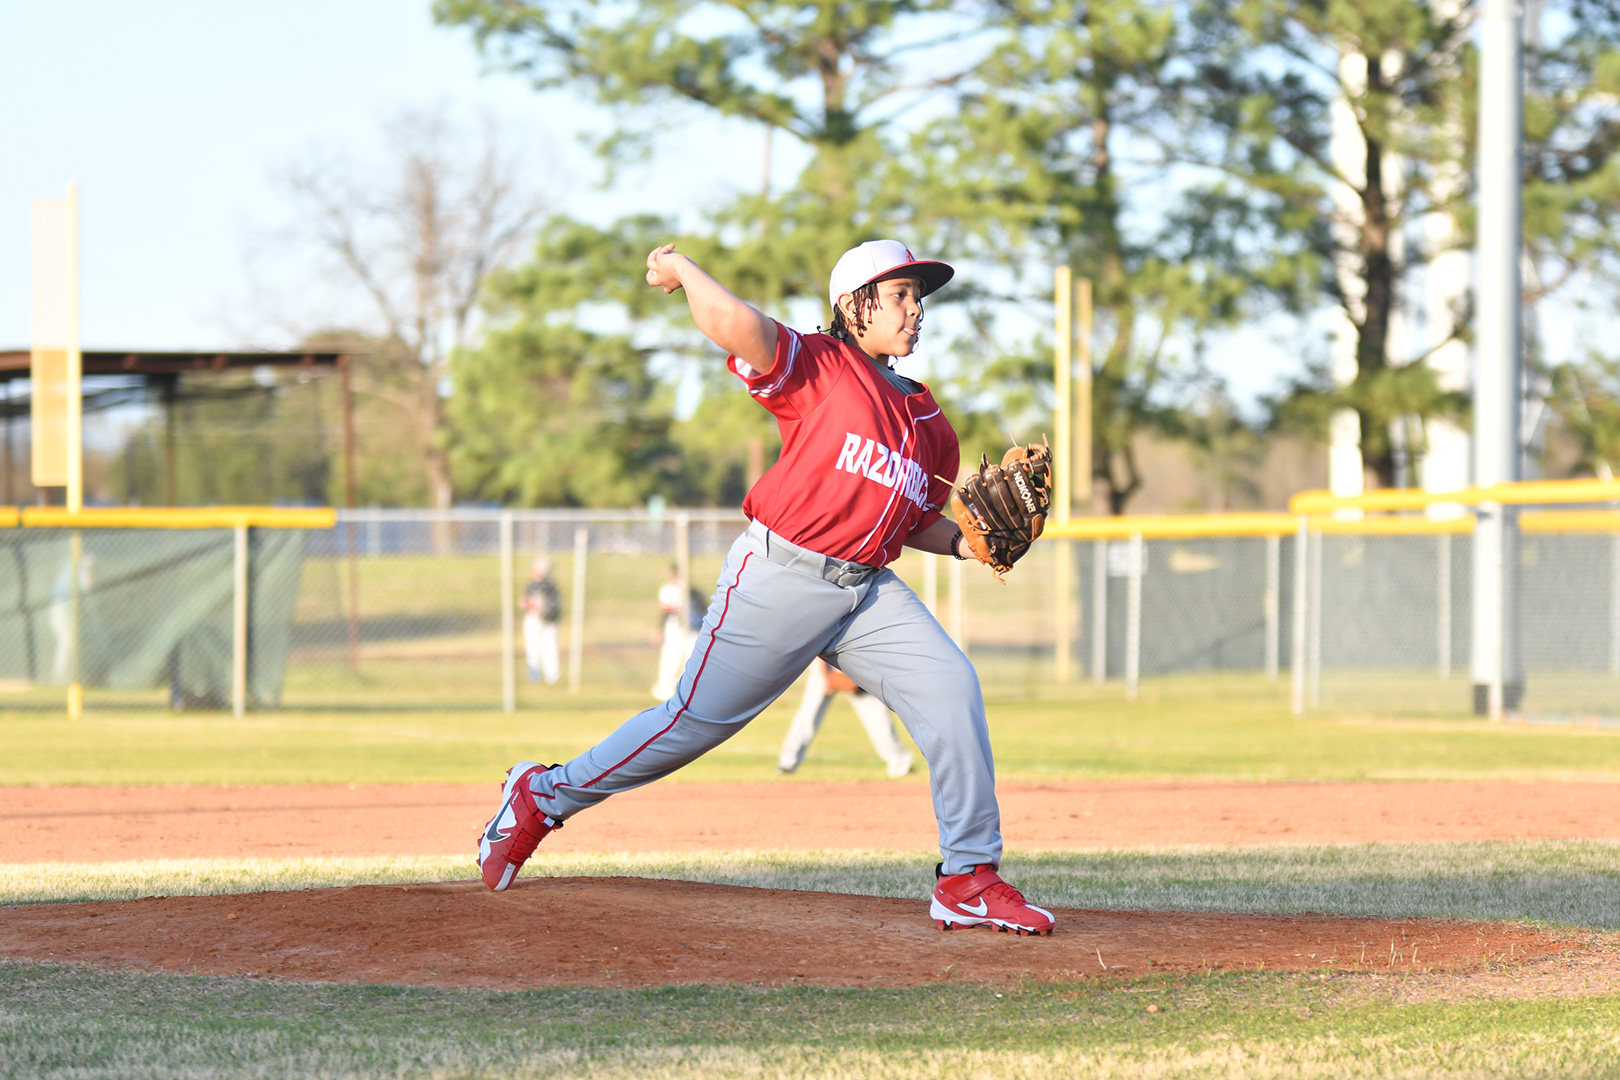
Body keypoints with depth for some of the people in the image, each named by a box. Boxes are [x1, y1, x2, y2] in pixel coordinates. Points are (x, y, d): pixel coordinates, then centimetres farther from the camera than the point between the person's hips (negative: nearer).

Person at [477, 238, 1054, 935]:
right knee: (699, 718, -1)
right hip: (781, 576, -6)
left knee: (951, 686, -11)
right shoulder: (817, 365, -6)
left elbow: (918, 521, 24)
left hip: (866, 590, 6)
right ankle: (544, 796, 19)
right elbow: (737, 326, -25)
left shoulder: (927, 419, 17)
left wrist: (960, 539, 3)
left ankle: (969, 880, -6)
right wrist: (681, 269, -10)